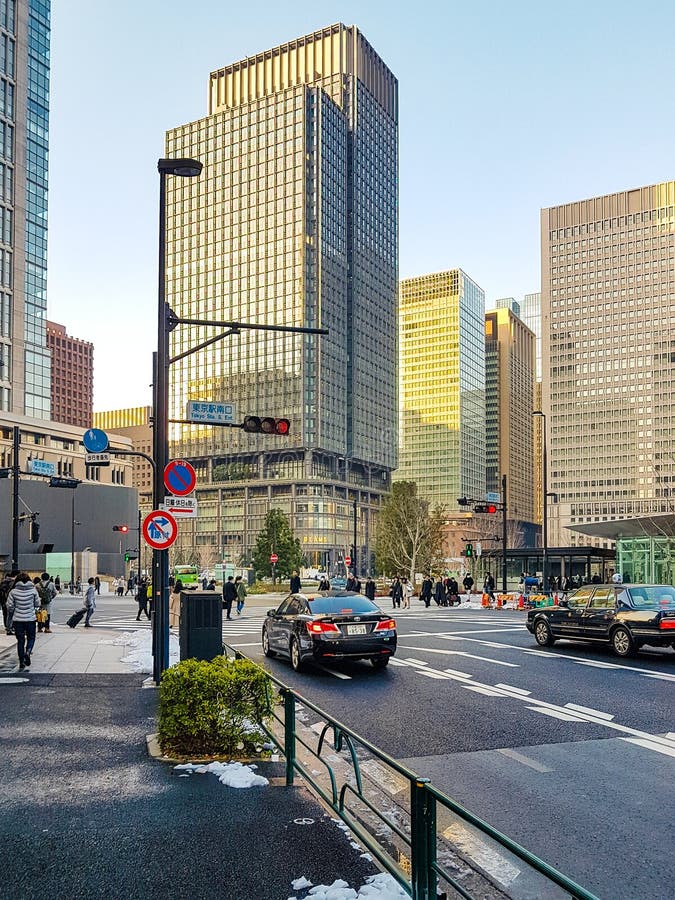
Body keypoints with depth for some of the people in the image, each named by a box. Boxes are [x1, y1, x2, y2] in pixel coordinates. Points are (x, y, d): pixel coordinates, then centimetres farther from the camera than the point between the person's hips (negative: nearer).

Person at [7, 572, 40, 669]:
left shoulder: (13, 591, -7)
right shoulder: (33, 590, -6)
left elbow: (9, 607, -3)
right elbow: (37, 604, 1)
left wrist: (12, 614, 17)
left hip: (17, 619, 1)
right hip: (31, 619, -1)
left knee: (20, 640, 11)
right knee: (31, 638, 16)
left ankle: (21, 661, 12)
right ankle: (28, 652, -10)